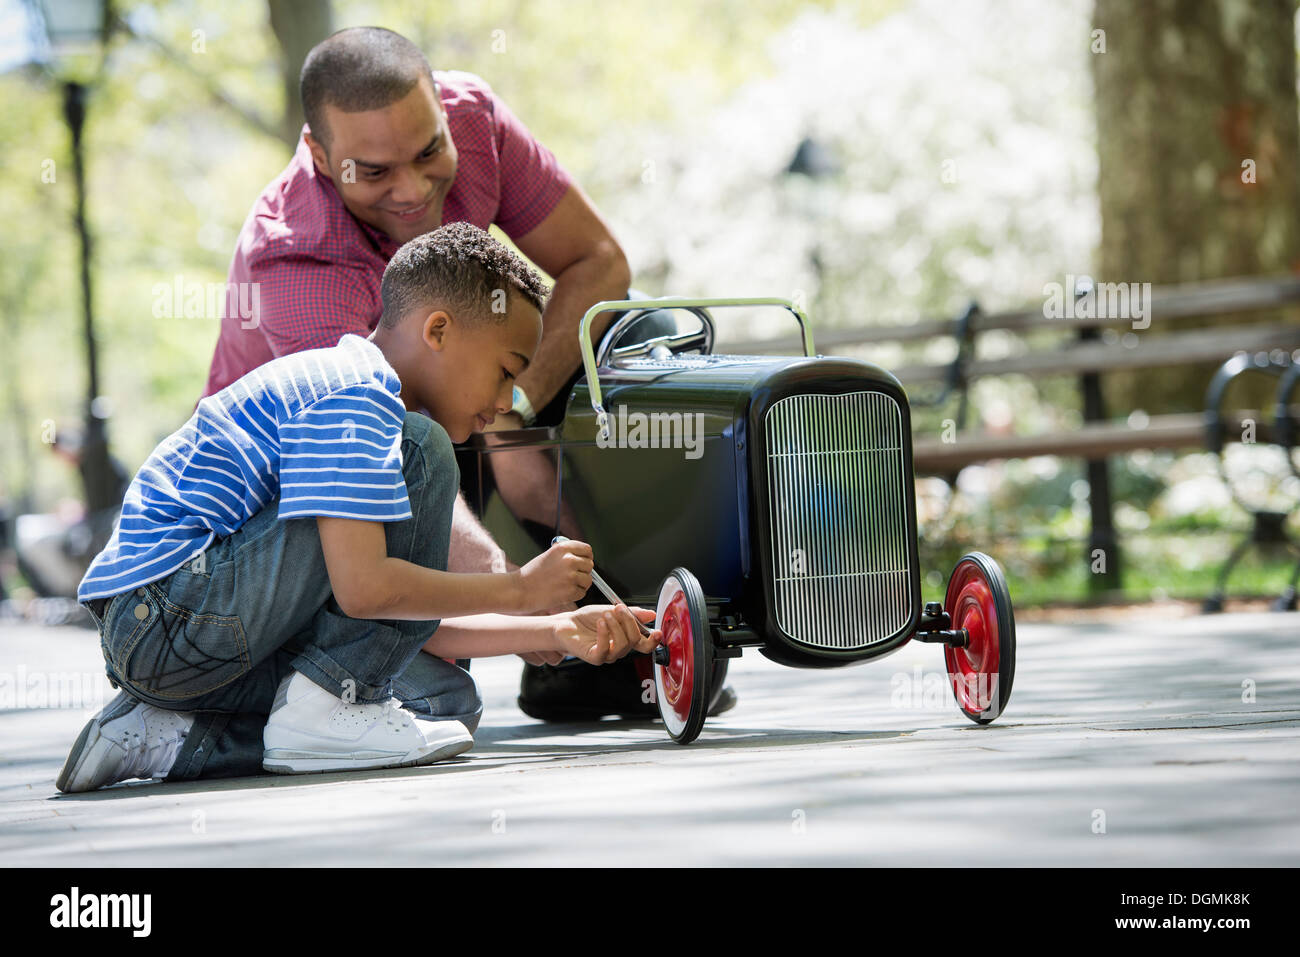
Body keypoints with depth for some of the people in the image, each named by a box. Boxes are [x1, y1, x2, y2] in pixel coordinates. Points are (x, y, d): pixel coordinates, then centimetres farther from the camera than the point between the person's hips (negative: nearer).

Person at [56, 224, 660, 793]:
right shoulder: (354, 396, -10)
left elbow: (410, 629, 22)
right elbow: (364, 589, -22)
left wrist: (560, 632, 14)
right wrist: (520, 590, -9)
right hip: (169, 613, -11)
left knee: (446, 699, 4)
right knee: (422, 453, -12)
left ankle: (174, 735, 2)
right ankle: (324, 703, -12)